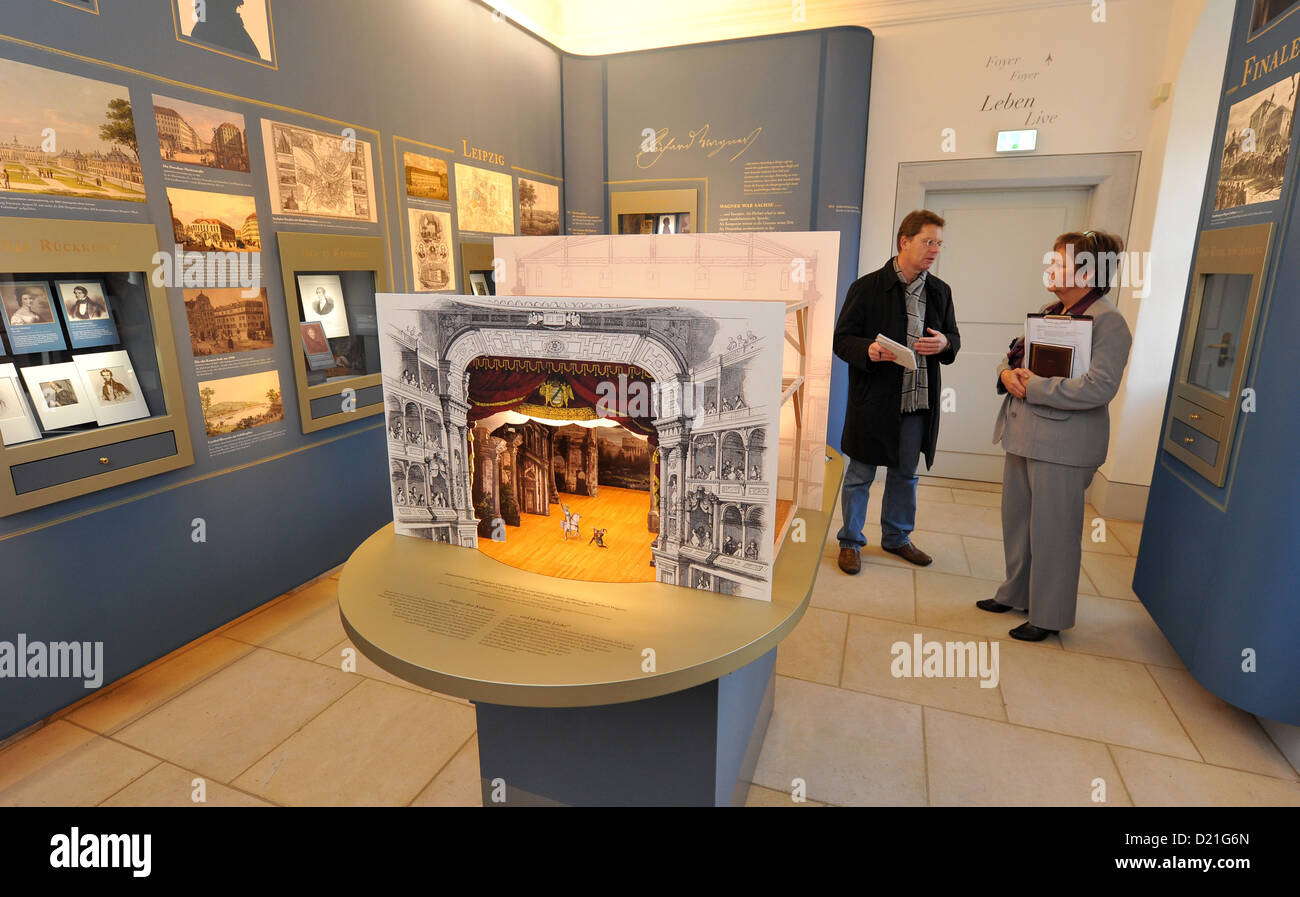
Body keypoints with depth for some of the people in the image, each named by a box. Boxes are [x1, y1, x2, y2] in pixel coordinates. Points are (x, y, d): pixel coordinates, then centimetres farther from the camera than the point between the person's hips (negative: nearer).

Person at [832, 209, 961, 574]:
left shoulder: (940, 291, 9)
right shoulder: (867, 287, -7)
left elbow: (954, 336, 17)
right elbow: (841, 339, -6)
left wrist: (945, 343, -7)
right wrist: (868, 350, -26)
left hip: (919, 402, 5)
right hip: (874, 399, -5)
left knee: (905, 473, 17)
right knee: (860, 475, 6)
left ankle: (897, 537, 35)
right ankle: (850, 541, 22)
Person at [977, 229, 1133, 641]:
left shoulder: (1107, 321, -13)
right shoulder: (1049, 312, 12)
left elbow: (1099, 387, -23)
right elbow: (1013, 355, 19)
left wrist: (1032, 388, -20)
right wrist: (1008, 373, -4)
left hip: (1062, 445, -8)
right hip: (1023, 436, 9)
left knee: (1052, 531, 4)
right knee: (1016, 520, 18)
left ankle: (1049, 615, 21)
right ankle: (1016, 593, 37)